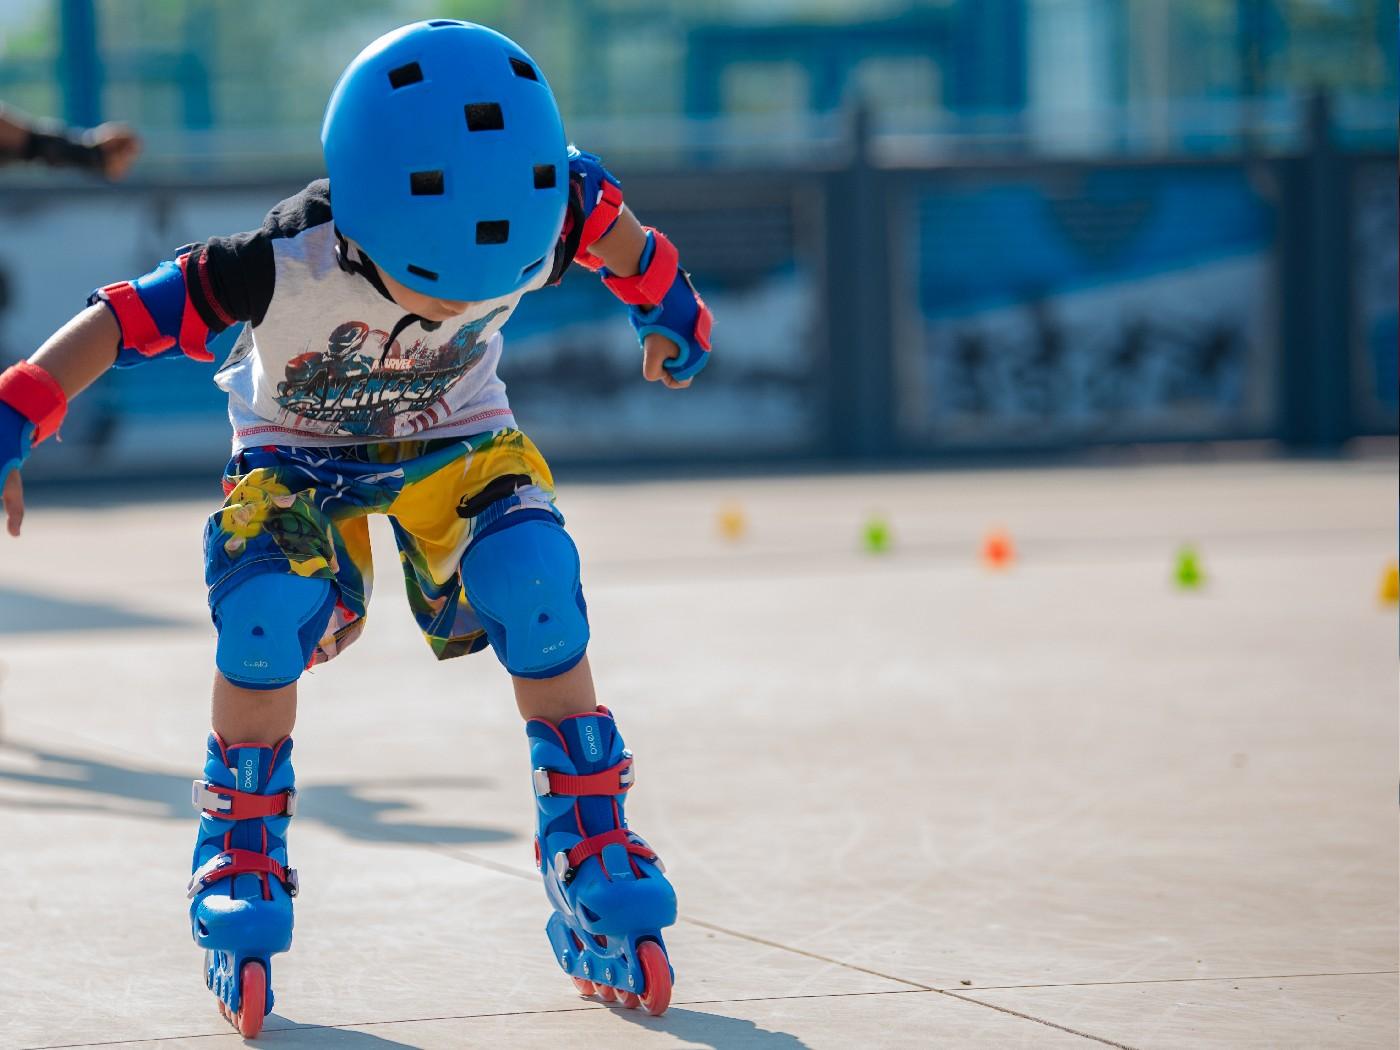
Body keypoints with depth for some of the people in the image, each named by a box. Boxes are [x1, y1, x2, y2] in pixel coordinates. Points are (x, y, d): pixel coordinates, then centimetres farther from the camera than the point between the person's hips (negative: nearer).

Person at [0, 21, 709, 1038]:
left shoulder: (543, 226, -29)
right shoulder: (290, 263, -38)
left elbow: (610, 220, -4)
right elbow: (128, 318, -34)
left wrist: (668, 306, 13)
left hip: (457, 441, 2)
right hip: (300, 449, -2)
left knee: (534, 577, -25)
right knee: (265, 608, -30)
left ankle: (592, 855, -10)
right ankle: (241, 867, -8)